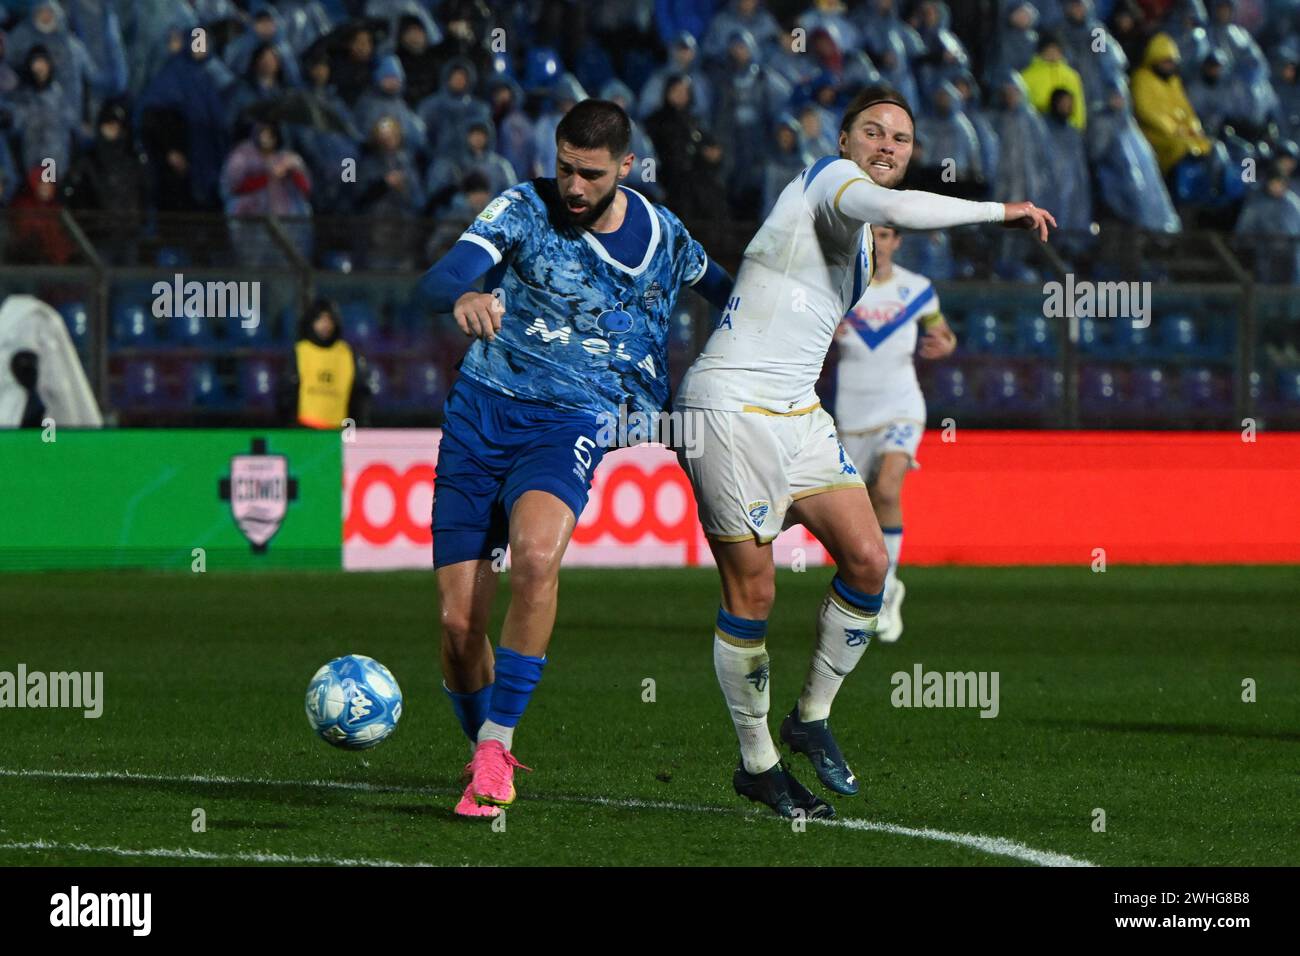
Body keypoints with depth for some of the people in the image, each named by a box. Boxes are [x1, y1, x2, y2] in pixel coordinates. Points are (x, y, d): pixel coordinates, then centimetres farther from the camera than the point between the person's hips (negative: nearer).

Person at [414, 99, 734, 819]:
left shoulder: (663, 236, 6)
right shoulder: (524, 209, -3)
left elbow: (724, 289, 30)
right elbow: (436, 281, -21)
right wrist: (463, 298, -43)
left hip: (570, 424, 0)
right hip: (481, 411, 0)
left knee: (537, 556, -32)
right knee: (458, 621, -5)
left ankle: (496, 743, -23)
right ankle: (483, 750, 24)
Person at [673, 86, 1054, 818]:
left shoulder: (859, 235, 19)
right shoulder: (832, 178, -10)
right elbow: (899, 208, -31)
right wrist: (1002, 210, -24)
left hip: (798, 414, 9)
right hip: (730, 407, -9)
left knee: (868, 560, -5)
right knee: (753, 592, -6)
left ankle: (812, 720, 12)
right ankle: (757, 763, 6)